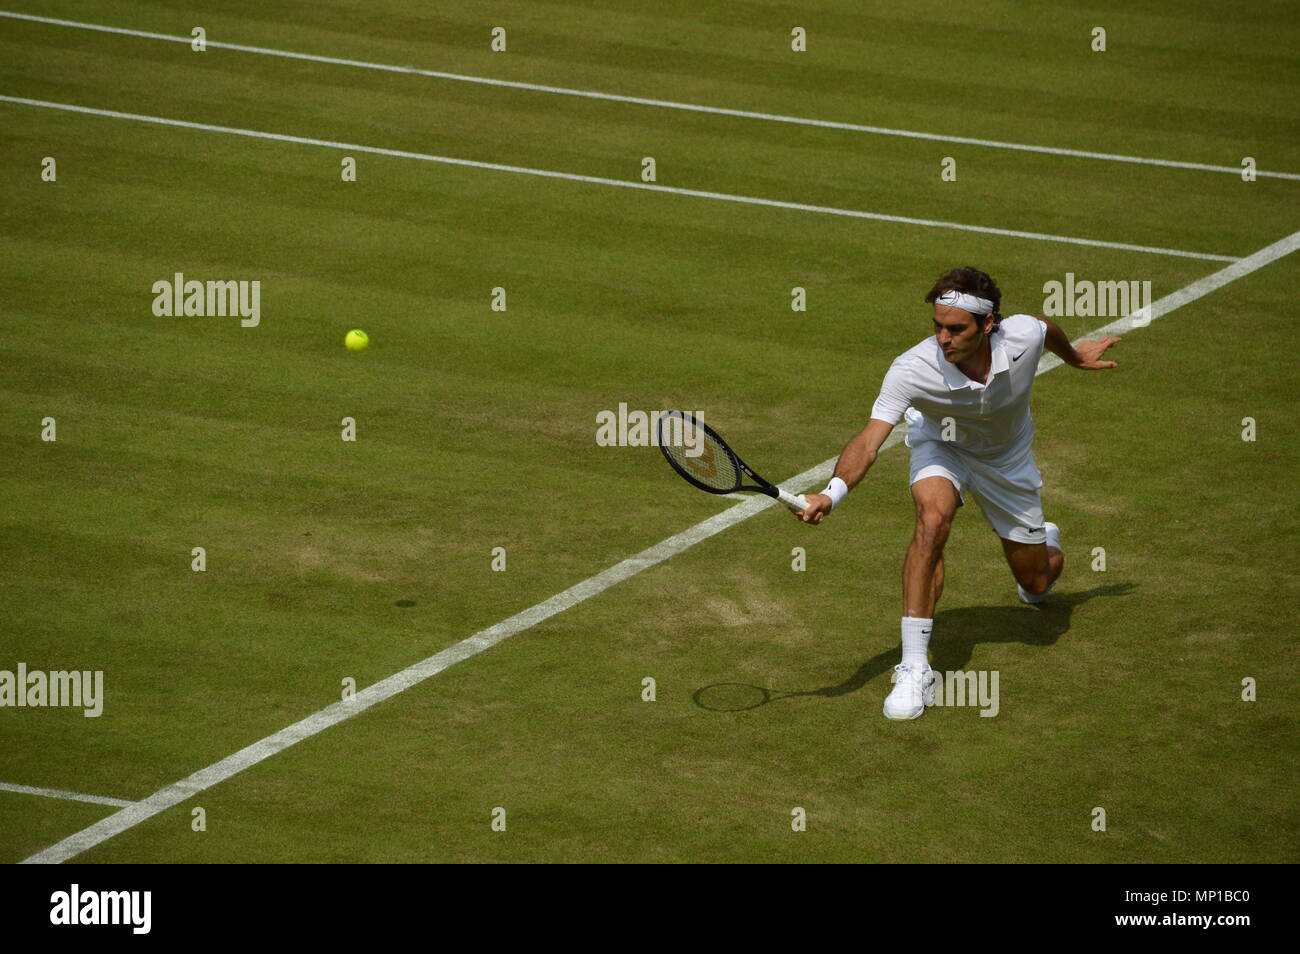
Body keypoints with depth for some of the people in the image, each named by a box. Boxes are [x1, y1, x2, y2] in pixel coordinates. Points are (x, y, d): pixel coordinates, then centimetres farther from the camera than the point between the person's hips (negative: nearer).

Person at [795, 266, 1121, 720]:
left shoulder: (1024, 335, -32)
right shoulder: (911, 370, -39)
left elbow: (1049, 331, -5)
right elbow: (870, 439, -48)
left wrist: (1075, 356, 18)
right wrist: (832, 492, -67)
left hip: (1008, 457, 2)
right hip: (941, 447, -2)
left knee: (1035, 583, 11)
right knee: (932, 518, -36)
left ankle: (1047, 545, 53)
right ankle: (915, 669, -33)